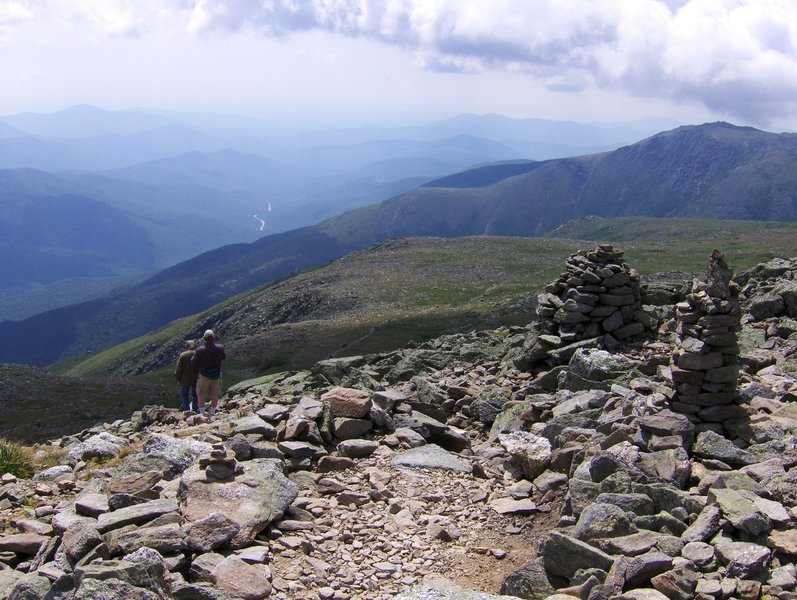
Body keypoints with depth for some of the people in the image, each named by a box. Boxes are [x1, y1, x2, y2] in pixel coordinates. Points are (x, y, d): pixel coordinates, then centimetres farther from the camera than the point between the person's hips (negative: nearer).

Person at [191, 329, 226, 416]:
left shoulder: (201, 350, -24)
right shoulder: (219, 348, -17)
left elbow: (193, 362, -14)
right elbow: (224, 356, 5)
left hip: (204, 375, -2)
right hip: (217, 375, 2)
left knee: (202, 395, 16)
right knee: (215, 395, 18)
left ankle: (202, 413, 24)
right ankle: (212, 413, 27)